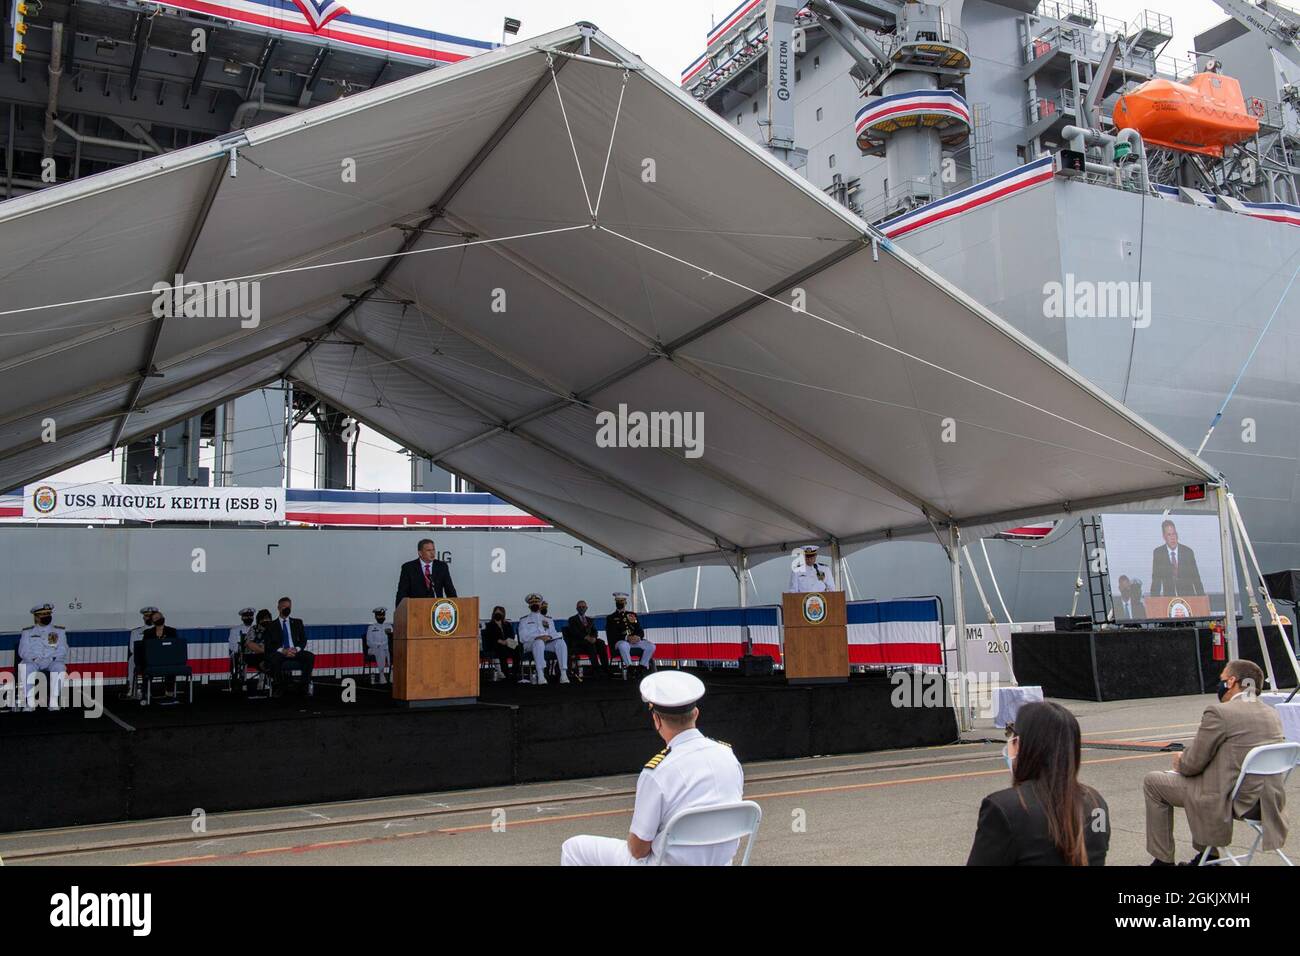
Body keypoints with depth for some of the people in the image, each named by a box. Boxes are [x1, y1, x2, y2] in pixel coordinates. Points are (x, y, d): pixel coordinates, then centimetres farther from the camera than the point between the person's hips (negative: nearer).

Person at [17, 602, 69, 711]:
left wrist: (51, 659, -18)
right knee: (25, 666, -34)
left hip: (52, 662, 0)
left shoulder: (59, 631, 13)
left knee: (60, 666, -34)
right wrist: (35, 659, -19)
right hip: (32, 662, 0)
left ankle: (54, 701, -36)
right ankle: (30, 701, -33)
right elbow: (23, 651, 1)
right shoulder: (27, 633, 13)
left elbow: (63, 650, 2)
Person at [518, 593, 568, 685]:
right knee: (539, 643, -40)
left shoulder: (548, 620, 28)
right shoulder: (524, 620, 18)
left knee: (560, 642, -30)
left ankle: (563, 674, -40)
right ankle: (540, 675, -49)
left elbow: (554, 633, 16)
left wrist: (549, 637, -9)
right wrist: (537, 637, -15)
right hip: (530, 644, -3)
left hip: (548, 642, 3)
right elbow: (523, 637, 2)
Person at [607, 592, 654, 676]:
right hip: (621, 641, -4)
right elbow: (611, 635, -4)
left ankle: (643, 668, -13)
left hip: (635, 640, 4)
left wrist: (638, 636, -10)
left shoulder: (632, 615, 22)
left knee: (651, 646, -21)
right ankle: (629, 668, -30)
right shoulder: (611, 618, 10)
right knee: (624, 646, -40)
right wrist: (626, 638, -18)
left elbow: (640, 631, 15)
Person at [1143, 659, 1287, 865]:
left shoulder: (1219, 713, -17)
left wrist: (1180, 761, 11)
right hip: (1267, 802, 8)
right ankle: (1207, 855, 33)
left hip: (1231, 802, -8)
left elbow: (1192, 765, -12)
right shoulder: (1272, 714, 7)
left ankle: (1163, 860, 16)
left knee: (1153, 782, 8)